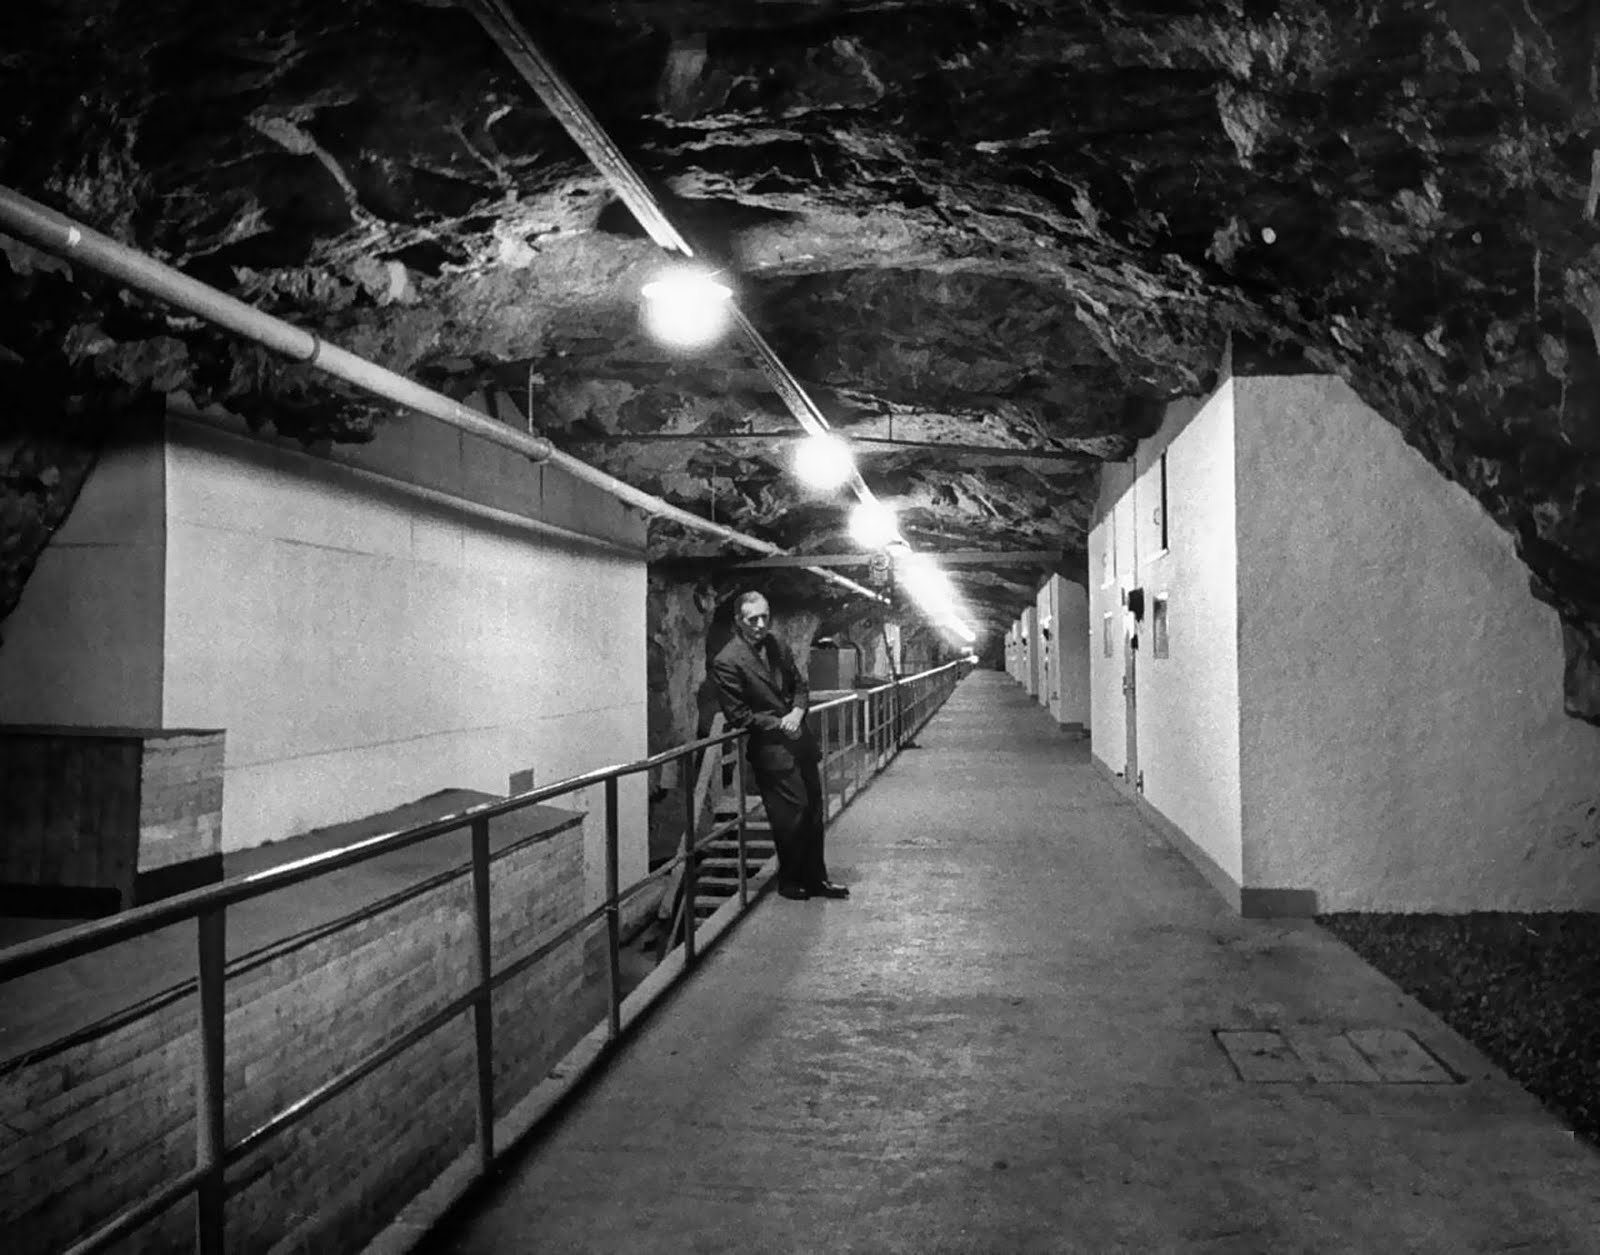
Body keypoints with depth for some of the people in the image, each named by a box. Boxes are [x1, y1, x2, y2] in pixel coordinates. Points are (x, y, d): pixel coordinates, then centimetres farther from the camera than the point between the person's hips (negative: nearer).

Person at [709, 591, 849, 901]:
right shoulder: (726, 662, -13)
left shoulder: (778, 647, 8)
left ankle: (815, 878, 24)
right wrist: (779, 725, -13)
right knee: (792, 813, -3)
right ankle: (790, 881, 18)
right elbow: (737, 715, -12)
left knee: (813, 811, 10)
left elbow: (800, 685, 15)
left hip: (798, 739, 7)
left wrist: (797, 713, -6)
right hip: (769, 747, -7)